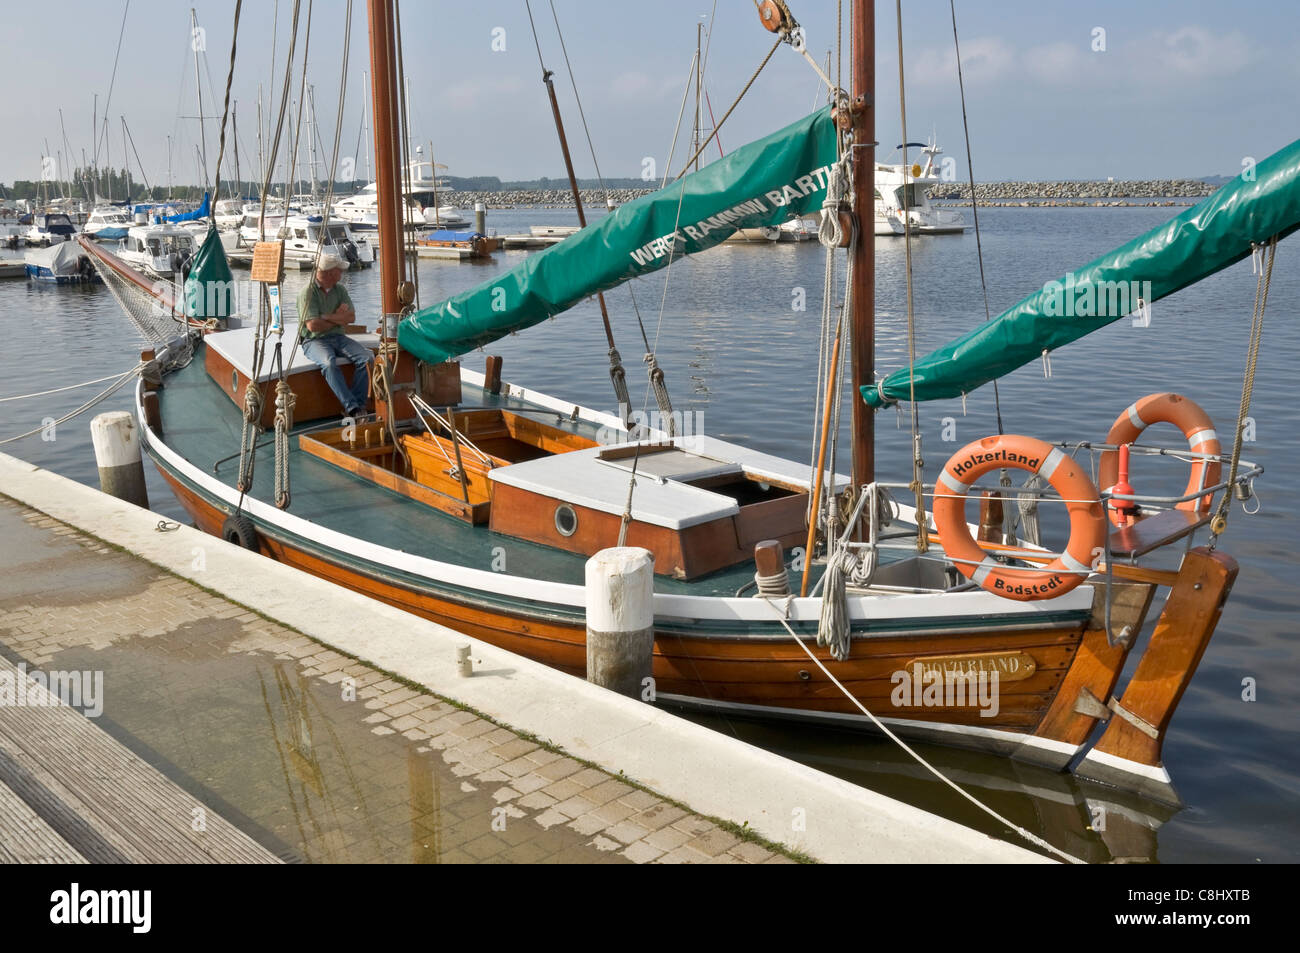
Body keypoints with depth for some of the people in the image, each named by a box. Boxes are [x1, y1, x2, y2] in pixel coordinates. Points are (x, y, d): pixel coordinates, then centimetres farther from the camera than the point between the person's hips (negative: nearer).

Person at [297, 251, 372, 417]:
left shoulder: (340, 290, 12)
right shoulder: (308, 292, -7)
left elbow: (351, 317, 3)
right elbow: (313, 325, -16)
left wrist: (327, 317, -12)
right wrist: (338, 320, -2)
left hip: (338, 338, 6)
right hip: (314, 341, -6)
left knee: (367, 357, -20)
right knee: (329, 363, -37)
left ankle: (358, 403, -21)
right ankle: (351, 407, -39)